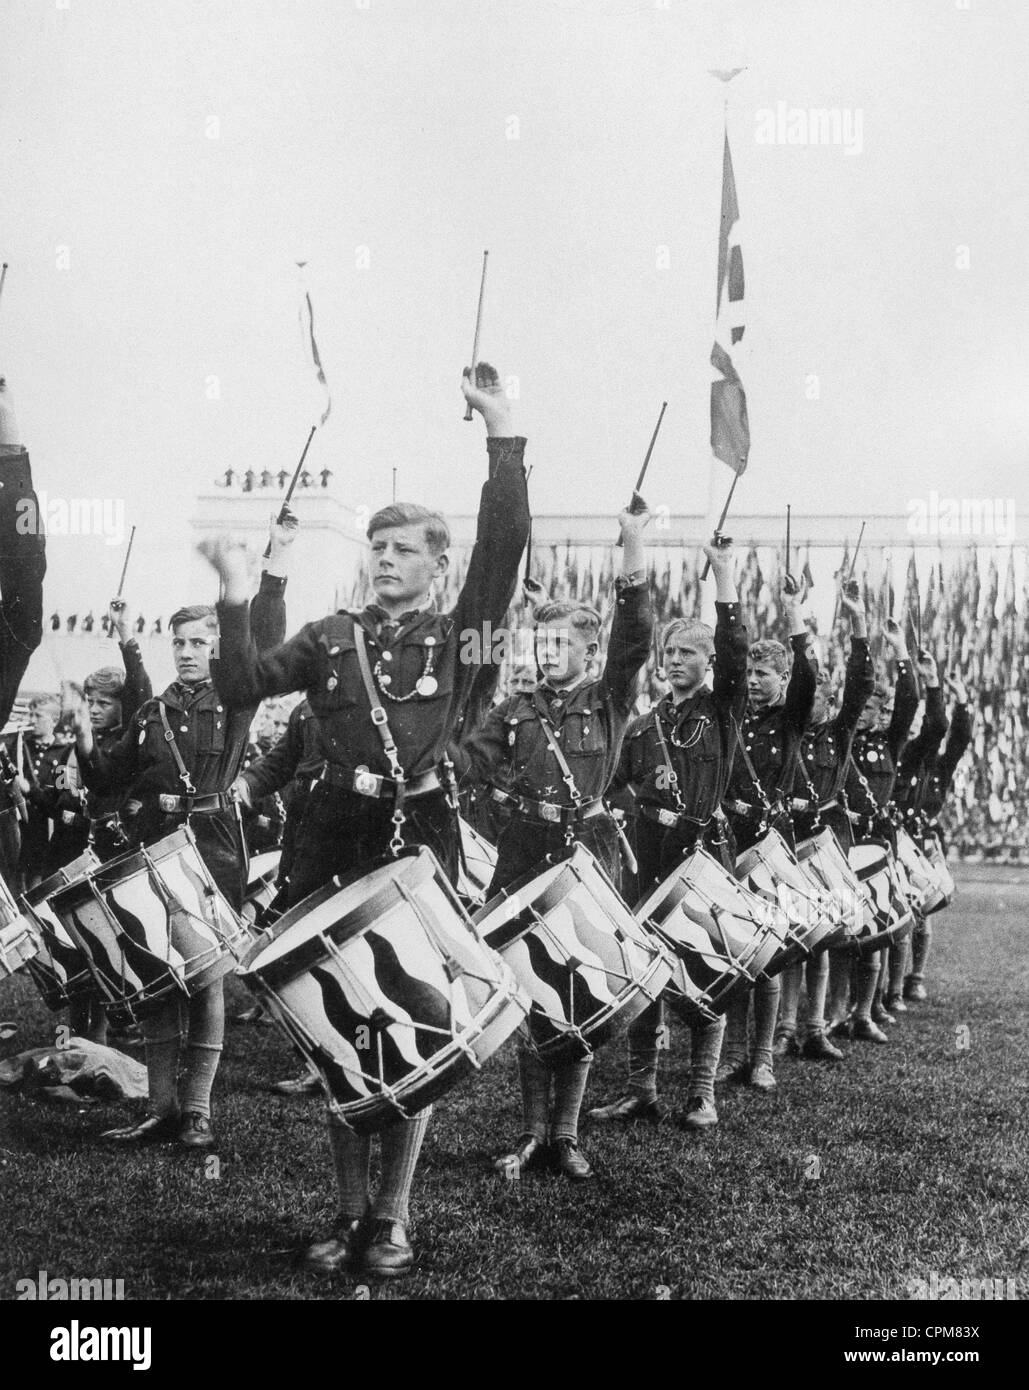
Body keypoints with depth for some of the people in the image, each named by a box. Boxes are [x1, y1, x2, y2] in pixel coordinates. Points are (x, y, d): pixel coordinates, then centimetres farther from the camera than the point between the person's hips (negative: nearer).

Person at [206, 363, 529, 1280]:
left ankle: (393, 1213, 16)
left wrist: (504, 437, -16)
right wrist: (237, 601, -8)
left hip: (423, 841, -2)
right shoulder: (332, 638, 12)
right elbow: (243, 687, 3)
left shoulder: (458, 636, 4)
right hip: (338, 840, 3)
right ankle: (349, 1210, 21)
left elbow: (505, 545, -10)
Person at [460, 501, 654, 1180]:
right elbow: (473, 757, 8)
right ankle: (532, 1131, 14)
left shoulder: (609, 699, 4)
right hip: (527, 850, 2)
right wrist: (516, 793, -9)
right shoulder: (517, 708, 12)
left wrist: (634, 546, -20)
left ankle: (567, 1134, 11)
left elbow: (635, 637, -10)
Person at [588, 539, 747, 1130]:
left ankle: (703, 1094, 9)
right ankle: (642, 1090, 13)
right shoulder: (644, 724, 14)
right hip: (651, 855, 4)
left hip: (706, 850, -3)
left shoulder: (723, 709, 4)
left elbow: (736, 652, -12)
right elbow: (610, 785, 18)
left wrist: (725, 577, -18)